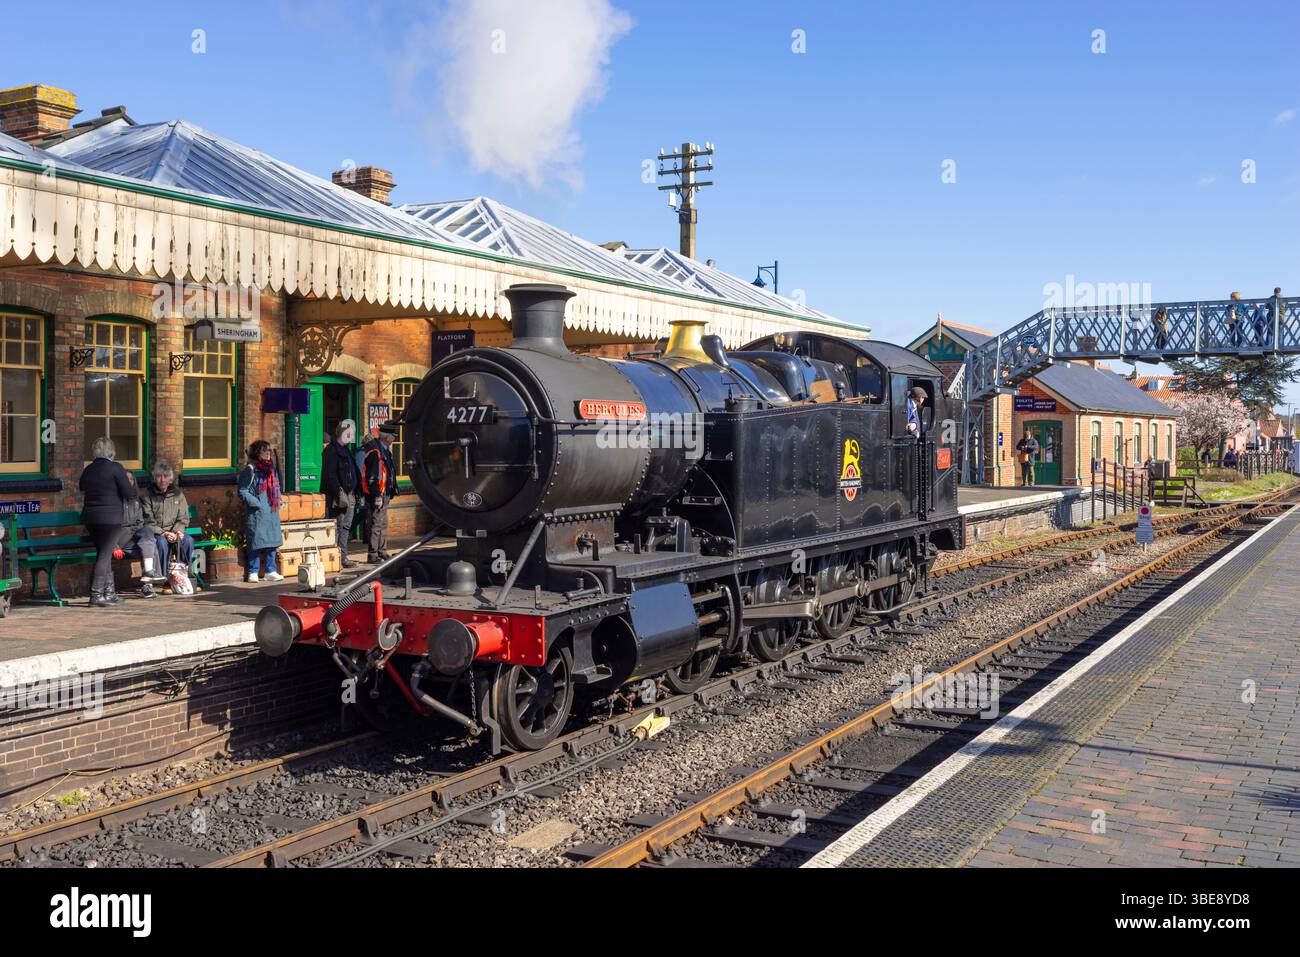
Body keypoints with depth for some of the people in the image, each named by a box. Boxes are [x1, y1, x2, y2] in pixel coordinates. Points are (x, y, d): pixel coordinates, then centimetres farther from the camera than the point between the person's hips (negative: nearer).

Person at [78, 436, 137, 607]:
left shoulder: (87, 470, 10)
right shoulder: (115, 468, -8)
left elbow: (82, 489, 19)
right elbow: (130, 495, -10)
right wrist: (131, 481, 11)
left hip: (89, 517, 6)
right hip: (110, 518, -6)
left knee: (104, 554, 16)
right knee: (105, 555, -3)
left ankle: (109, 592, 19)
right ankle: (96, 595, -7)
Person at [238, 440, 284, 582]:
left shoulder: (271, 468, 14)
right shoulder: (250, 470, -8)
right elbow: (243, 492, -10)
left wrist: (277, 502, 10)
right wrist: (258, 504, -14)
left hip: (272, 513, 7)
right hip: (257, 514, -7)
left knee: (272, 542, 8)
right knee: (256, 543, -5)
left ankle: (270, 571, 15)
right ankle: (253, 573, 3)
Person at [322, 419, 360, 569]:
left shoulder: (346, 450, 20)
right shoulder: (331, 450, -10)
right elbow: (330, 475, -17)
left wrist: (354, 493, 19)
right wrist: (339, 493, -22)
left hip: (349, 495, 10)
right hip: (338, 496, -10)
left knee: (345, 527, 11)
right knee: (337, 527, -8)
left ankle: (343, 557, 16)